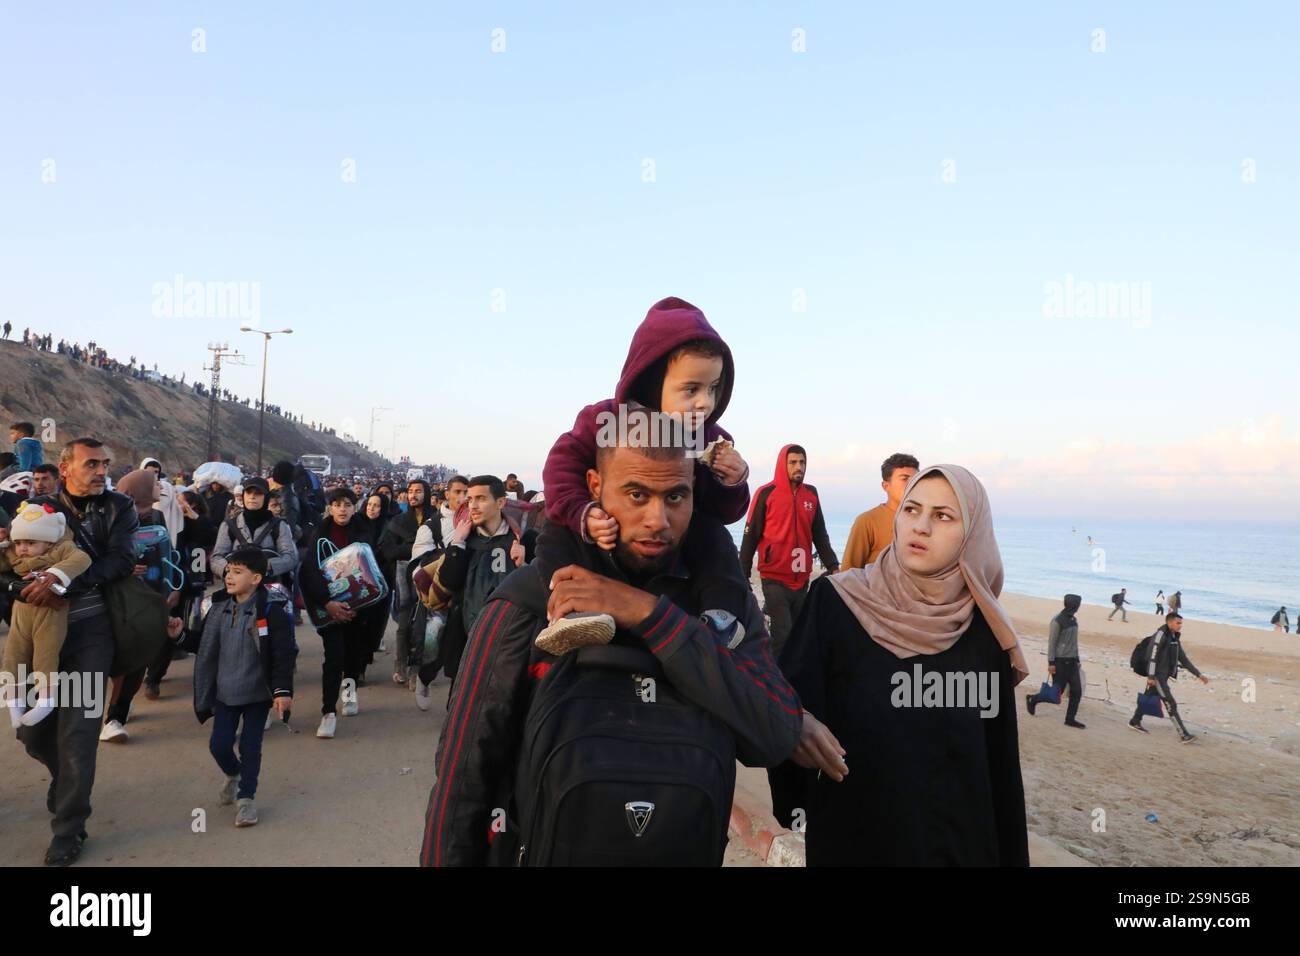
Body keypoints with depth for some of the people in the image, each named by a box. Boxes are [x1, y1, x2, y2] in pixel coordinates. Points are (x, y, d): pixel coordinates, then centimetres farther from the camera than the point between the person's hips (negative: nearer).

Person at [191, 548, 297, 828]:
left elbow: (285, 654, -14)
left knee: (250, 746, 2)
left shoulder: (271, 610, -14)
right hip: (225, 692, 4)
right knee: (219, 745, 5)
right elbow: (206, 654, 5)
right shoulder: (219, 609, 0)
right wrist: (203, 696, 7)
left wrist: (283, 691, -20)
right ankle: (233, 774, 36)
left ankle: (246, 797, 18)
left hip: (258, 692, -4)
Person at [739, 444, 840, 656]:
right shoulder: (766, 494, -5)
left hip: (802, 581, 5)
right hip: (775, 580, -5)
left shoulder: (811, 494, 8)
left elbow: (820, 535, 15)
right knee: (783, 635, -12)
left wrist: (833, 566, 6)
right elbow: (750, 536, -2)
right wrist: (742, 575, -2)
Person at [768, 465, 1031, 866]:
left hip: (959, 836, 2)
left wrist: (1011, 855, 3)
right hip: (851, 833, -2)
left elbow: (1000, 760, 2)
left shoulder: (985, 632, -3)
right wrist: (796, 725, -35)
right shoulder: (834, 600, -11)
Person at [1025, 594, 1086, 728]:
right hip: (1060, 662, -7)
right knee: (1056, 694, -2)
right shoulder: (1057, 621, -14)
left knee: (1077, 691, 2)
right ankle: (1032, 699, 19)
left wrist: (1077, 659, 17)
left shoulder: (1074, 620, 10)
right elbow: (1051, 643, -14)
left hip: (1072, 662, 7)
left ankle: (1070, 719, 12)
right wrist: (1051, 663, -16)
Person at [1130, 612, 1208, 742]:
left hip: (1164, 675, 9)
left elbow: (1183, 658, 17)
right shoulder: (1160, 635, -15)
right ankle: (1183, 734, -10)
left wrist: (1198, 674, 14)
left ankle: (1135, 722, 31)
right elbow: (1152, 656, -20)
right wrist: (1151, 676, -23)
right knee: (1171, 704, -10)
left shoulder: (1175, 637, 12)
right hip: (1157, 675, -9)